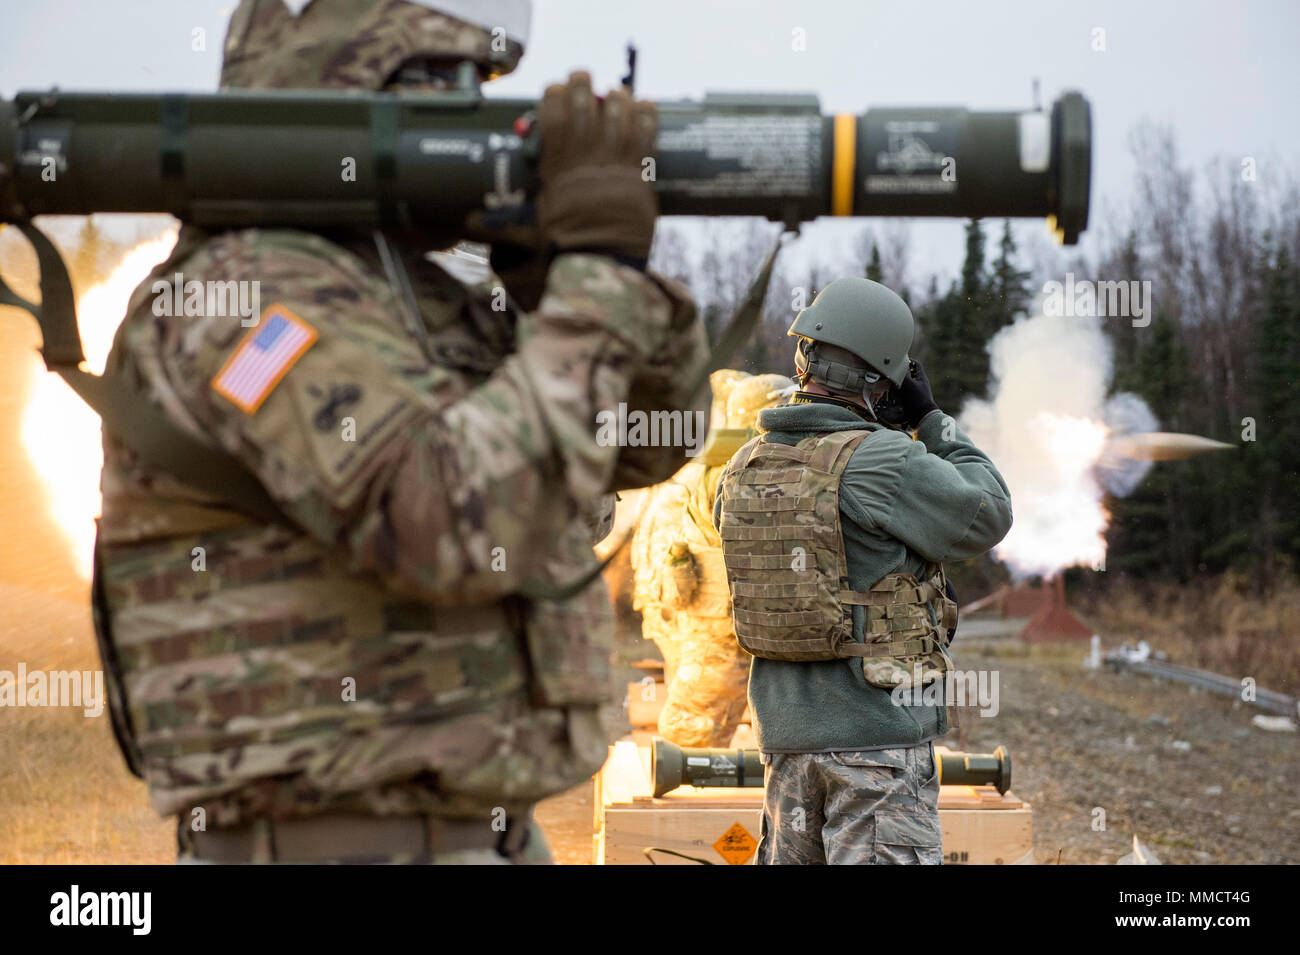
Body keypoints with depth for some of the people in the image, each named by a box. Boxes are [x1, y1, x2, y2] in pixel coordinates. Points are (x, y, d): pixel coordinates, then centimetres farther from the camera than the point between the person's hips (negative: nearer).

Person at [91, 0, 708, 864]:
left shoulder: (422, 298, 13)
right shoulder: (249, 296, -14)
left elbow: (648, 434, 17)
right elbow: (465, 526, -26)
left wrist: (617, 259, -1)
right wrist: (594, 277, -19)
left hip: (479, 836, 9)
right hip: (339, 852, -9)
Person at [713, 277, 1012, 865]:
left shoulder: (743, 469, 5)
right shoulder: (882, 461, -15)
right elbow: (987, 518, -4)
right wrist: (933, 420, 6)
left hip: (787, 729, 7)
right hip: (877, 730, -7)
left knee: (789, 858, 15)